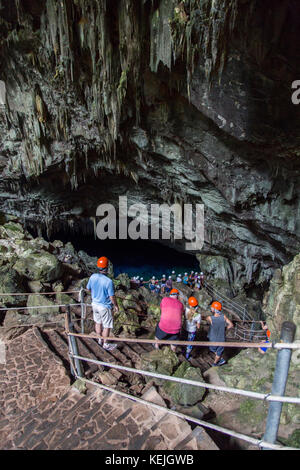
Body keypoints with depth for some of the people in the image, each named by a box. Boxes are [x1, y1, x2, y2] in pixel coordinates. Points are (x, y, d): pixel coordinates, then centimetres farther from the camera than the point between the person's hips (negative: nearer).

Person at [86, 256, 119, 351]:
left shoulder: (93, 277, -13)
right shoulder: (108, 281, -30)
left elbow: (88, 289, 4)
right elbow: (112, 297, -21)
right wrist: (116, 305, -4)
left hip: (95, 303, 6)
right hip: (105, 306, -6)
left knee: (98, 323, 25)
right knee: (107, 326, 14)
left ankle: (100, 340, 44)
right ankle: (105, 344, 30)